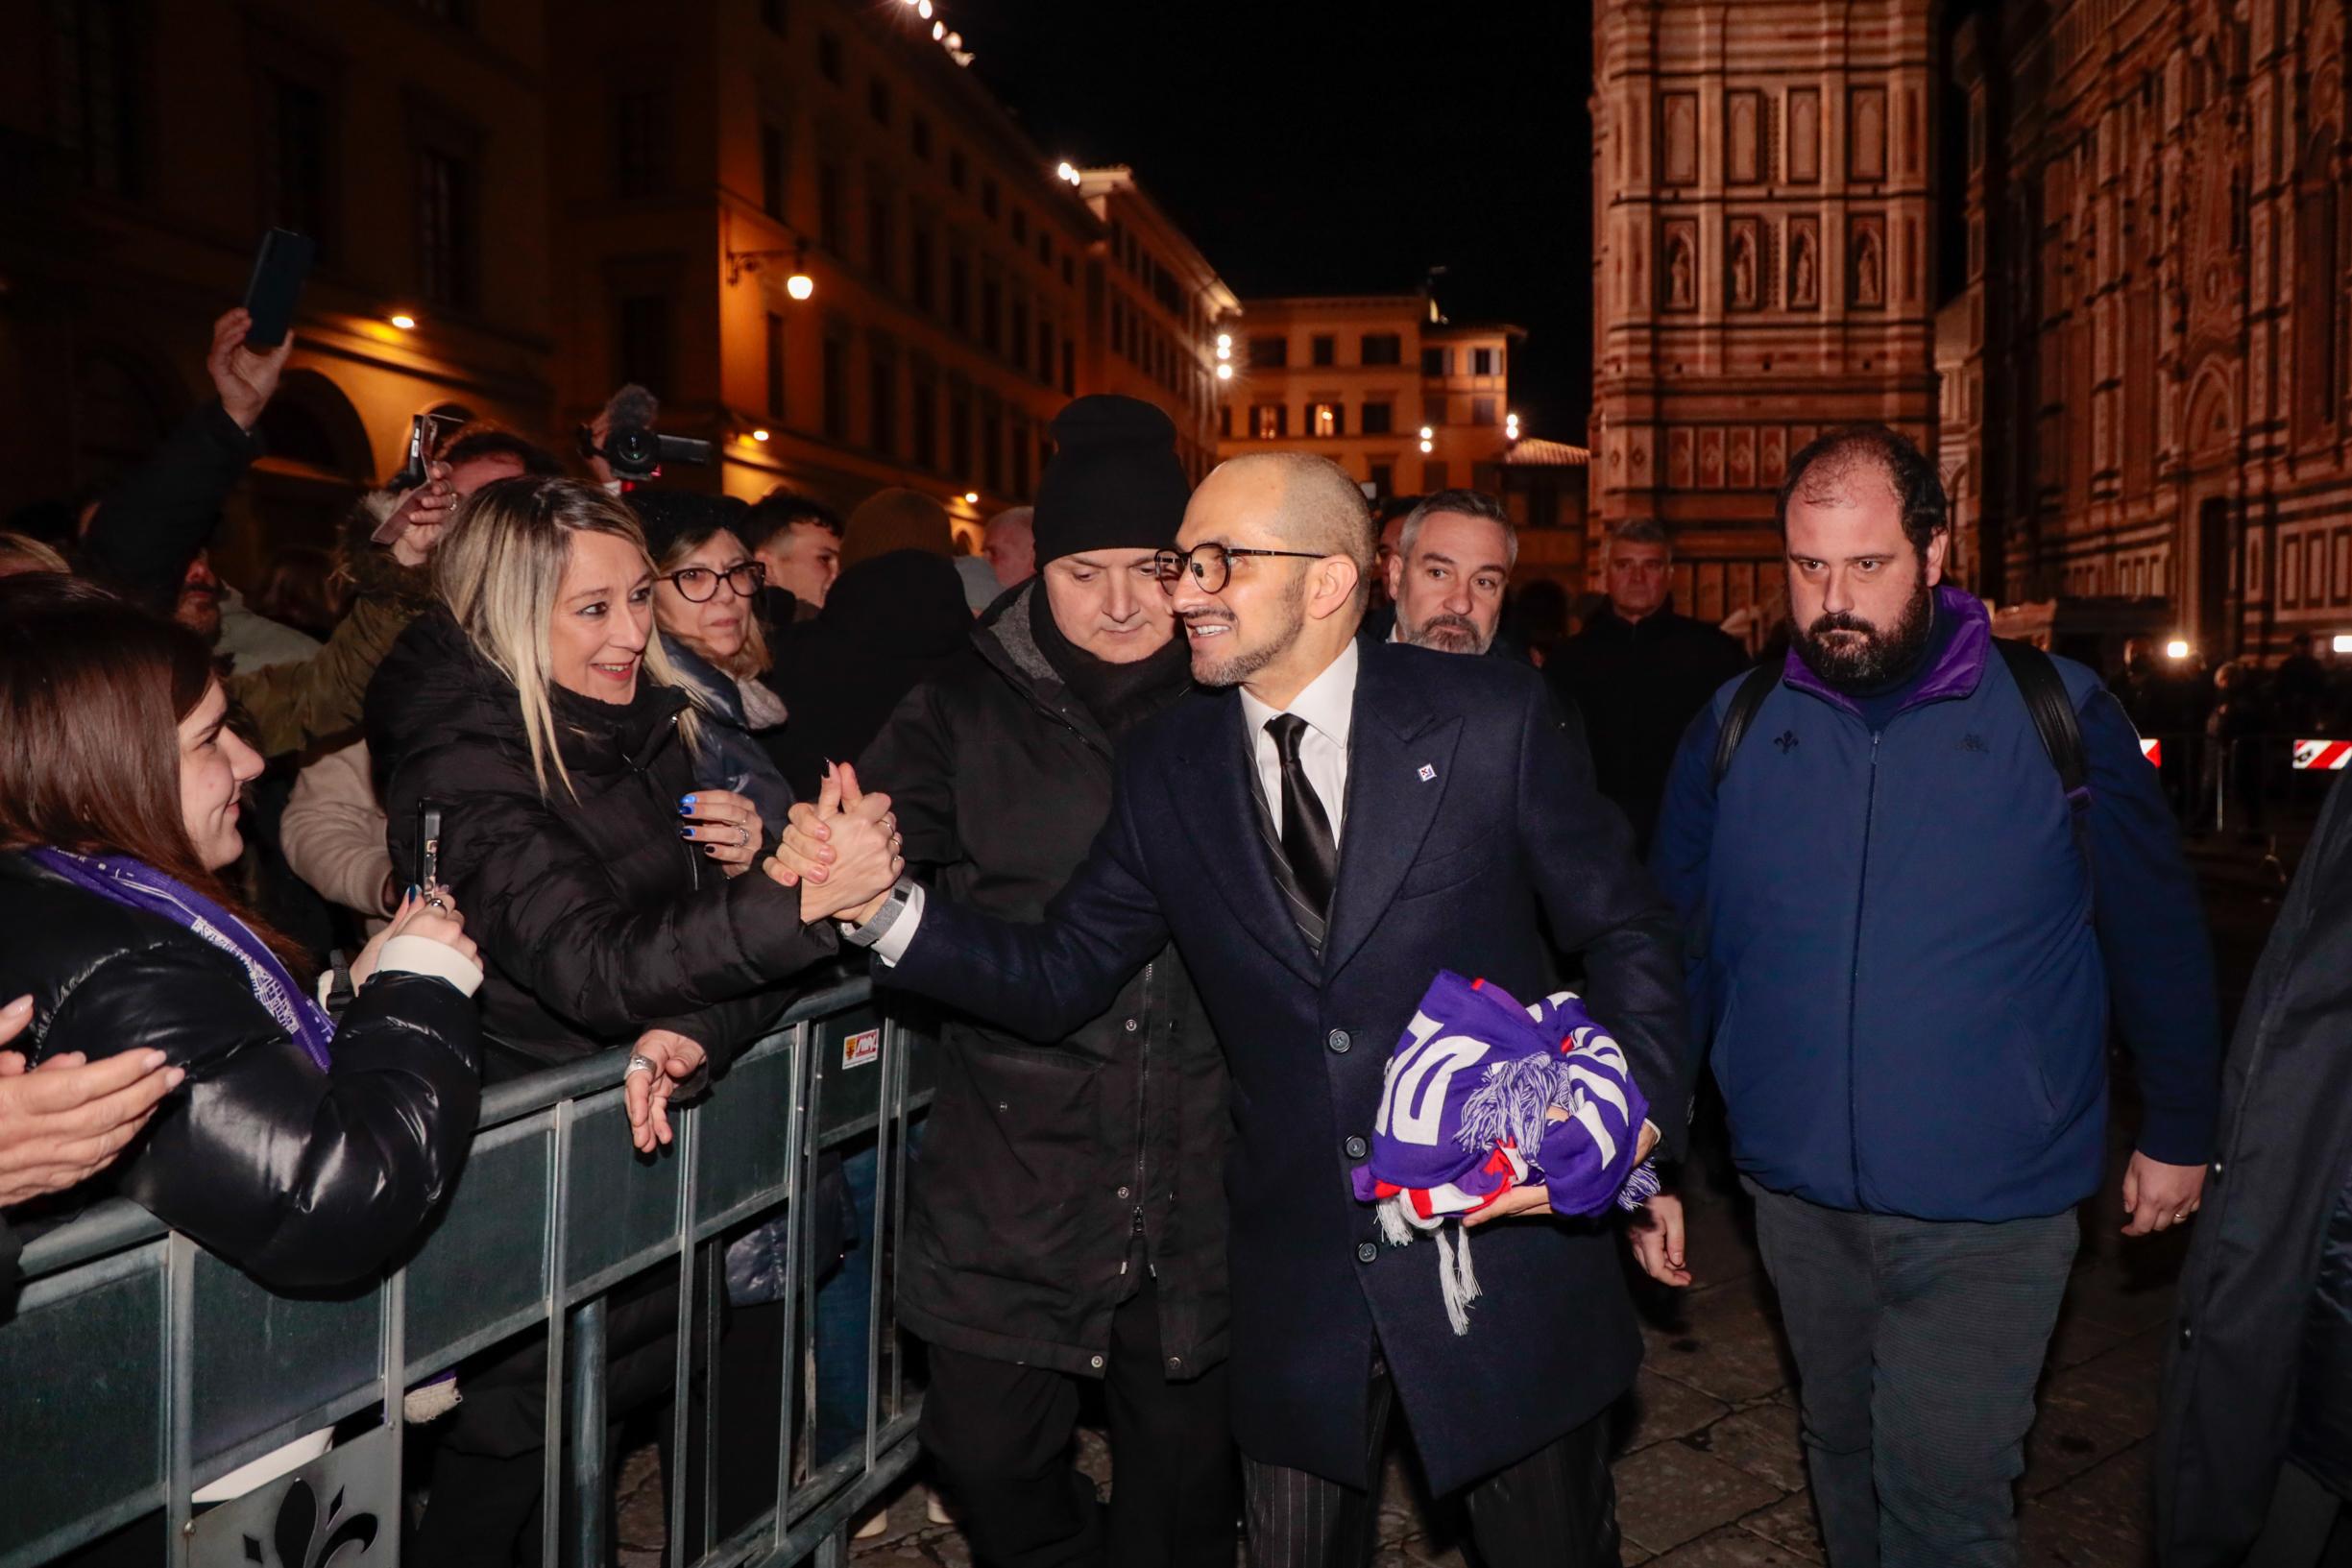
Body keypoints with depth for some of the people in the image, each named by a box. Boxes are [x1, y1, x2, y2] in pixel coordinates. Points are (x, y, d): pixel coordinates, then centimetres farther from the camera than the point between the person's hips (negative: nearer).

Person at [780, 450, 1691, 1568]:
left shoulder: (1488, 718, -9)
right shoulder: (1167, 768, -1)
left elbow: (1626, 928, -1)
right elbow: (1059, 980, 1)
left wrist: (1635, 1106, -17)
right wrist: (886, 905, -13)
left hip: (1508, 1235, -2)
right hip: (1299, 1278, 2)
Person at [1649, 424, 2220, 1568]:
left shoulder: (2058, 714, -8)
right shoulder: (1734, 724, -2)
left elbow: (2156, 937, 1)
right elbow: (1675, 945, 4)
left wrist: (2176, 1133, 7)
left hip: (1989, 1213, -2)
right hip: (1800, 1195, 3)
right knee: (1844, 1459, 20)